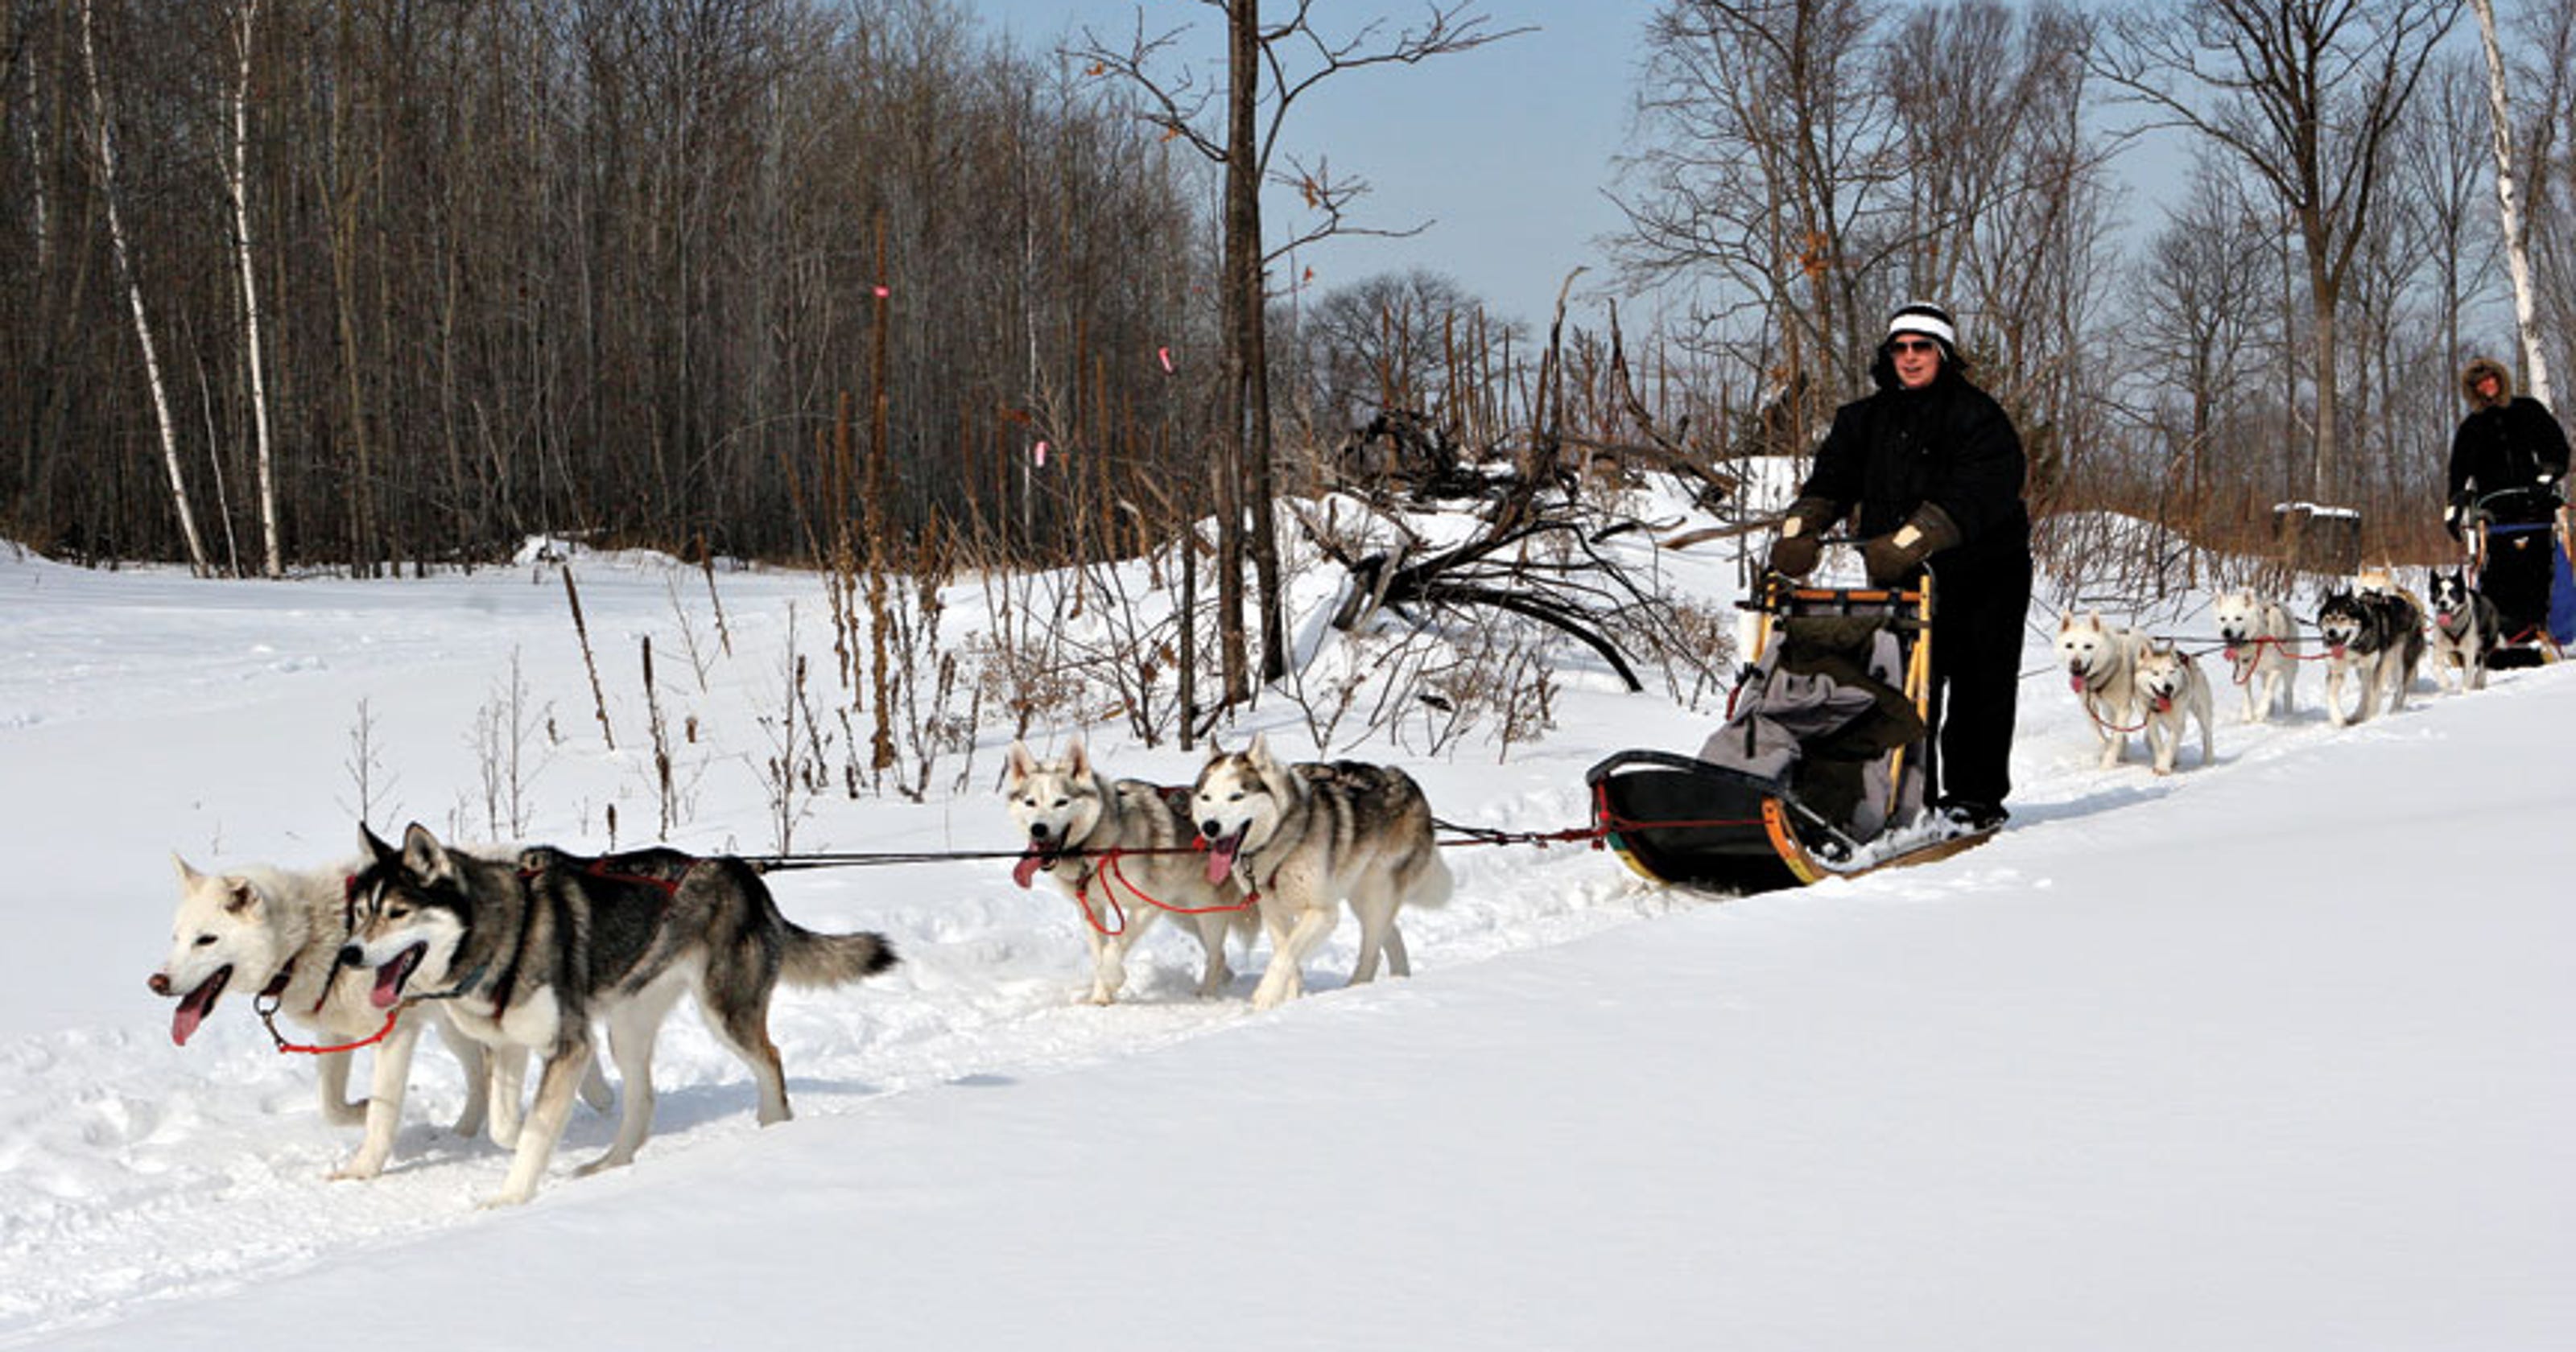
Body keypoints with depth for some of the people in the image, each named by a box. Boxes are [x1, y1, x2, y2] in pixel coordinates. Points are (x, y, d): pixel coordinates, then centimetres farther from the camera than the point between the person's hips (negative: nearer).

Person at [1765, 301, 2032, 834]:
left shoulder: (1977, 417, -10)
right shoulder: (1867, 420, 10)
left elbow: (1969, 497, -25)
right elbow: (1831, 480, 0)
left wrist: (1907, 542, -37)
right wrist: (1798, 531, -20)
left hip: (1982, 577, -4)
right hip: (1902, 581, 4)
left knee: (1978, 690, 1)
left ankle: (1974, 797, 9)